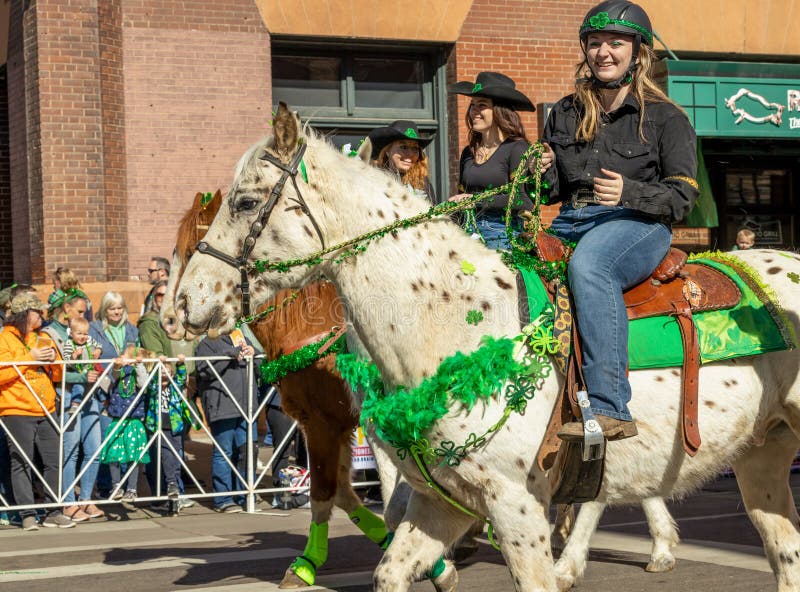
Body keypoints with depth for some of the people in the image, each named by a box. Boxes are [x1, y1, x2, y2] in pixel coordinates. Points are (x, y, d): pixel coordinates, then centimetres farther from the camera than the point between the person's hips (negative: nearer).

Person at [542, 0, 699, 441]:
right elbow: (551, 187, 22)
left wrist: (629, 192, -21)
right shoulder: (566, 114, 18)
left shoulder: (665, 118, 5)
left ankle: (609, 409, -45)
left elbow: (682, 194, -3)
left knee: (588, 264, -39)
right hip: (571, 223, 6)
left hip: (637, 224, -6)